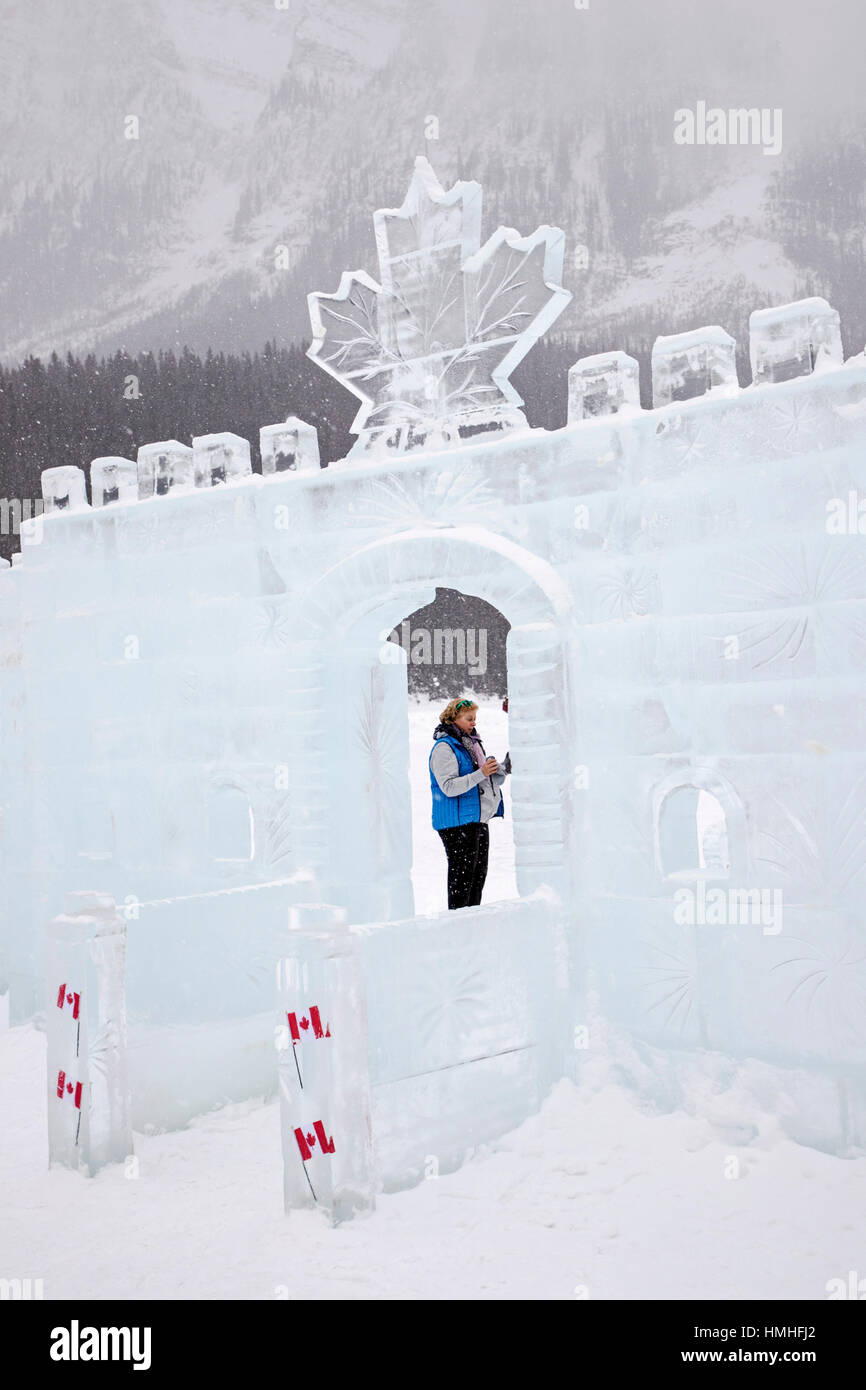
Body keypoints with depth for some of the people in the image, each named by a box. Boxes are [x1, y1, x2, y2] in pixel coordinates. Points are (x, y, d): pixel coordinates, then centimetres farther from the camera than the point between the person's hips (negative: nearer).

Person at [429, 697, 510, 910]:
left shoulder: (472, 743, 16)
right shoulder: (444, 748, -11)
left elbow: (489, 782, 20)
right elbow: (449, 787, -21)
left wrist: (504, 768, 2)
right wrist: (480, 773, -25)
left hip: (479, 820, 9)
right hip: (457, 823, -9)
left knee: (479, 873, 13)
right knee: (462, 875, -7)